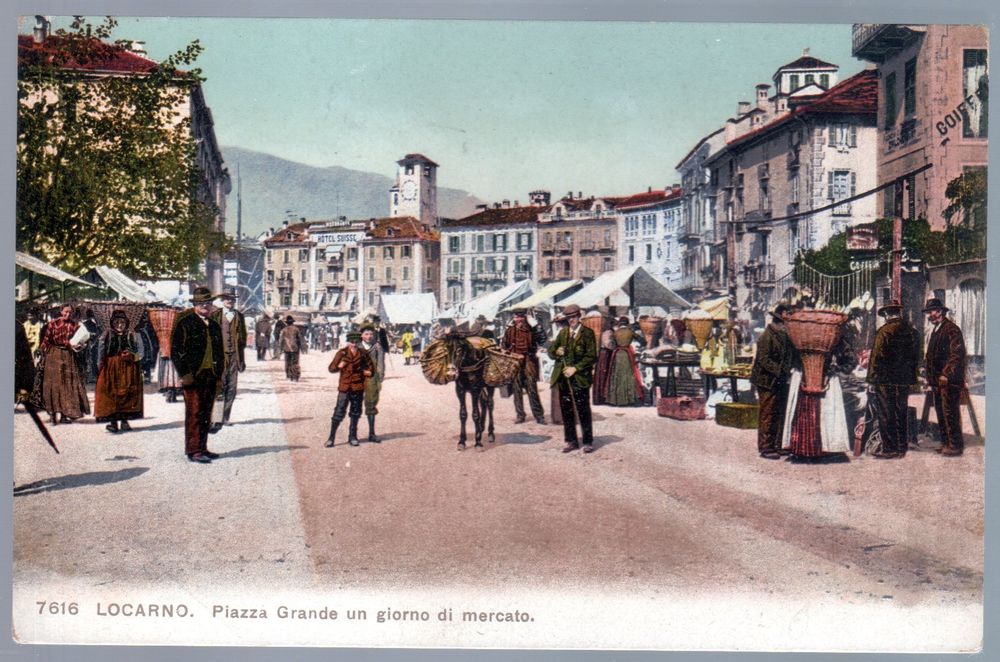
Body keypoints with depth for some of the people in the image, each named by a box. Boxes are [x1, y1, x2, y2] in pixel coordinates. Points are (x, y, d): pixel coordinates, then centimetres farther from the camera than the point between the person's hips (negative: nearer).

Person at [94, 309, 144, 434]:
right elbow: (101, 354, 9)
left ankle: (125, 420, 7)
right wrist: (100, 368, 0)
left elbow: (141, 352, 7)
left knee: (127, 393, -2)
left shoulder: (133, 336, 8)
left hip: (129, 369, 1)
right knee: (111, 393, -7)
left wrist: (132, 356, -11)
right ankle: (113, 421, -7)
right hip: (111, 369, -1)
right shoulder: (106, 336, 8)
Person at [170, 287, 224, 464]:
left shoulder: (214, 326, 17)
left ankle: (202, 448, 17)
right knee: (194, 413, -5)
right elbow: (176, 350, -9)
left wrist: (219, 374, 13)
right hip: (193, 376, -6)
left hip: (210, 376, 6)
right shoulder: (184, 322, -4)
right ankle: (193, 450, -1)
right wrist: (184, 374, -13)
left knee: (206, 414, 9)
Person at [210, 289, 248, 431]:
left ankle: (224, 418, 14)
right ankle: (217, 420, -15)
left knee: (231, 389, 4)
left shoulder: (239, 316, 13)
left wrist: (242, 359, 12)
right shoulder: (215, 315, 7)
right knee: (219, 388, -11)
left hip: (234, 356, 3)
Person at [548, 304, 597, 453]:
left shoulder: (587, 333, -2)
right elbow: (551, 351, 16)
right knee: (566, 411, 7)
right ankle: (571, 441, 16)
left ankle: (588, 442, 7)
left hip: (579, 378, -5)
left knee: (583, 411, -2)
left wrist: (575, 368, -14)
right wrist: (556, 351, -7)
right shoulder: (563, 333, 14)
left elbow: (591, 357, -7)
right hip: (563, 377, 5)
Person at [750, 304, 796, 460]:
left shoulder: (786, 335, 12)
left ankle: (776, 445, 20)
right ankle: (765, 448, 2)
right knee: (768, 415, -3)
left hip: (781, 381, 8)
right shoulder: (767, 336, -13)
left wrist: (787, 371, 4)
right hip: (768, 381, -8)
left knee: (779, 414, 11)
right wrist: (780, 371, -25)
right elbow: (764, 359, -19)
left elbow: (791, 356, 21)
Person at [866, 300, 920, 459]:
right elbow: (916, 356, 14)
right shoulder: (911, 331, 8)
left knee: (886, 416, 0)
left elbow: (877, 357, -14)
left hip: (886, 380, -7)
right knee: (900, 414, 14)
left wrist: (872, 380, -10)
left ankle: (889, 449, 1)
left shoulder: (885, 331, -13)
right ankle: (901, 448, 20)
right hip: (905, 380, 7)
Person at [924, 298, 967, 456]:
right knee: (941, 413, 12)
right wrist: (930, 378, 18)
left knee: (950, 413, -7)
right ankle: (946, 443, 19)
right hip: (938, 381, 9)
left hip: (949, 380, -9)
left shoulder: (951, 329, -10)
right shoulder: (936, 330, 19)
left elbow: (957, 353, -17)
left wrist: (946, 374, -21)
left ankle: (955, 445, -2)